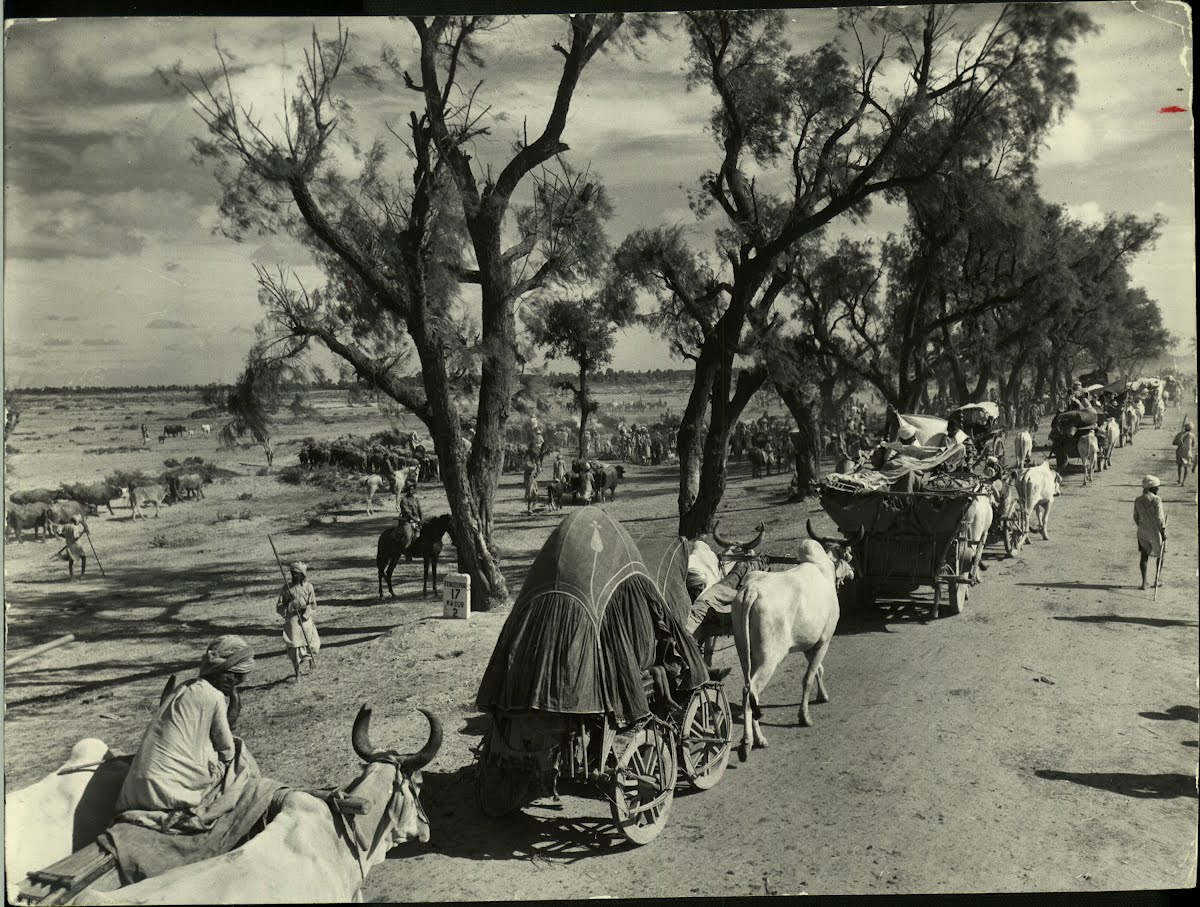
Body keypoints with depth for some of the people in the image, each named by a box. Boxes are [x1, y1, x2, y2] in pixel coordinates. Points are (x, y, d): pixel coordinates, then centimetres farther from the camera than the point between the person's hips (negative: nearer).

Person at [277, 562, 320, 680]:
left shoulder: (308, 586, 1)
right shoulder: (287, 588, 0)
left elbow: (312, 605, -3)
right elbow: (279, 607, 1)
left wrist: (305, 616, -16)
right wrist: (290, 605, -17)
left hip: (306, 619, 1)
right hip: (292, 620, -1)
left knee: (312, 644, 4)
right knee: (295, 646, -1)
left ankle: (311, 659, 36)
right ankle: (297, 673, 10)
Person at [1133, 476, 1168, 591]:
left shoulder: (1137, 500, 0)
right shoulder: (1156, 500, -15)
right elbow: (1159, 518, -18)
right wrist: (1163, 532, -15)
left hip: (1142, 532, 4)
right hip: (1156, 531, -4)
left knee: (1144, 556, 9)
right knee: (1160, 554, 17)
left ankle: (1144, 582, 4)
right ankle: (1156, 580, 23)